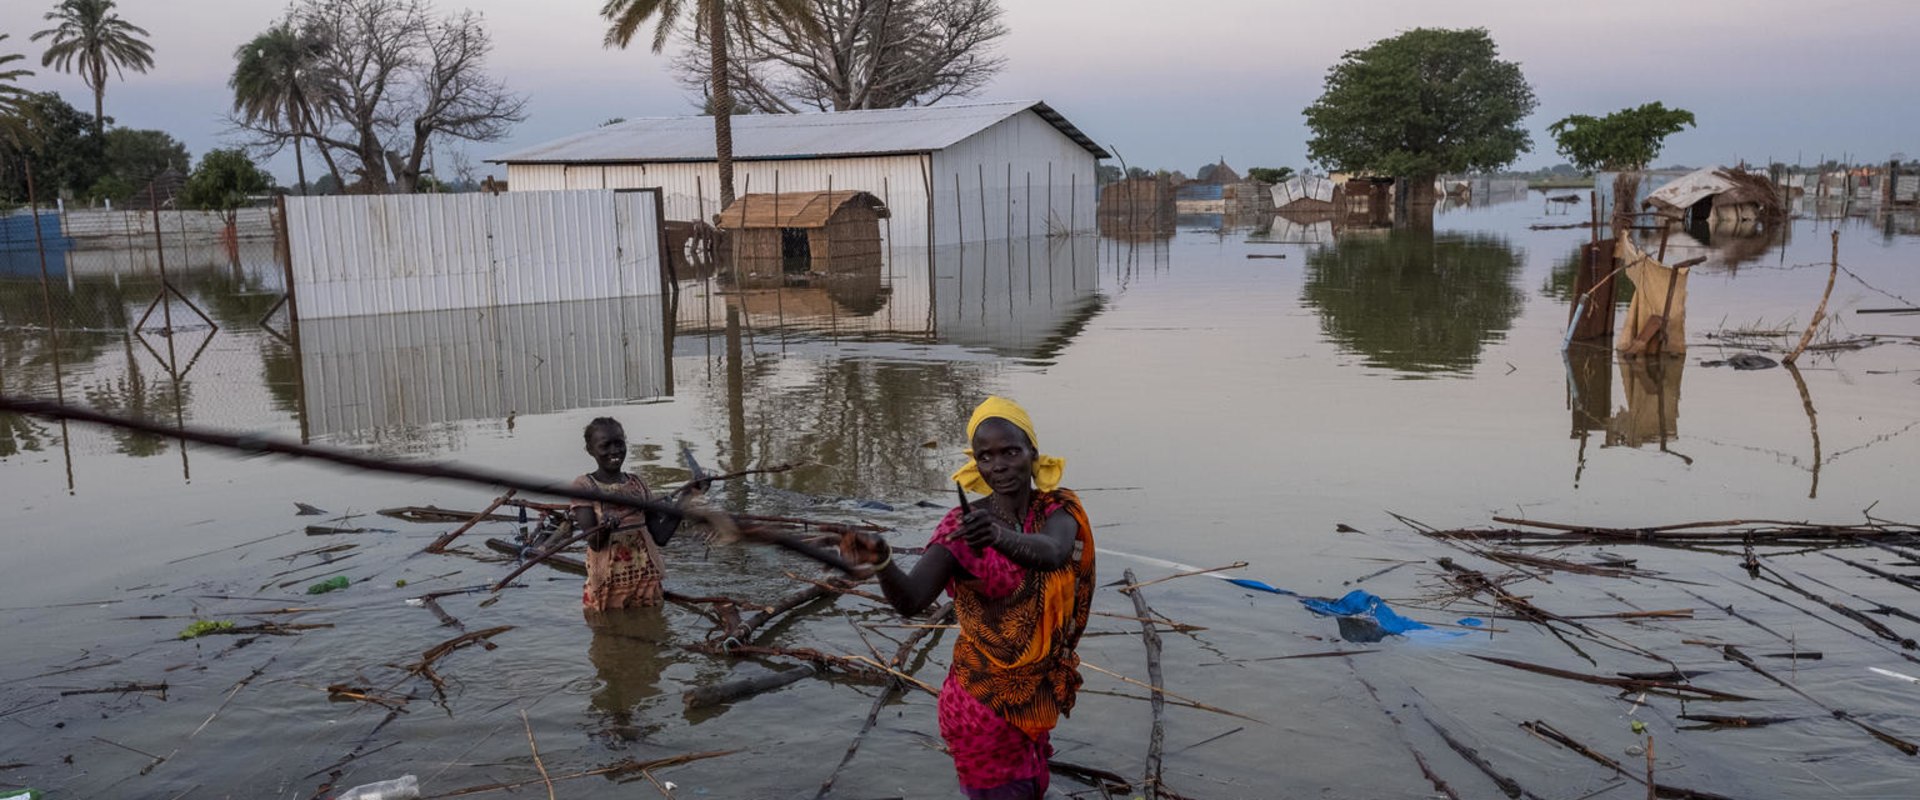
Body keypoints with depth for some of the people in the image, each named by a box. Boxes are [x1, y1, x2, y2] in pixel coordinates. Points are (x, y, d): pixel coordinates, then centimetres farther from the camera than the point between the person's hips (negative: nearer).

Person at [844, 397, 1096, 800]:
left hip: (1040, 692, 4)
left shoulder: (1058, 510, -6)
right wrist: (881, 562, -49)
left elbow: (1052, 552, -29)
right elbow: (911, 599, -29)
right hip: (984, 697, -4)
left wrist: (1000, 536, -48)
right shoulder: (963, 525, -16)